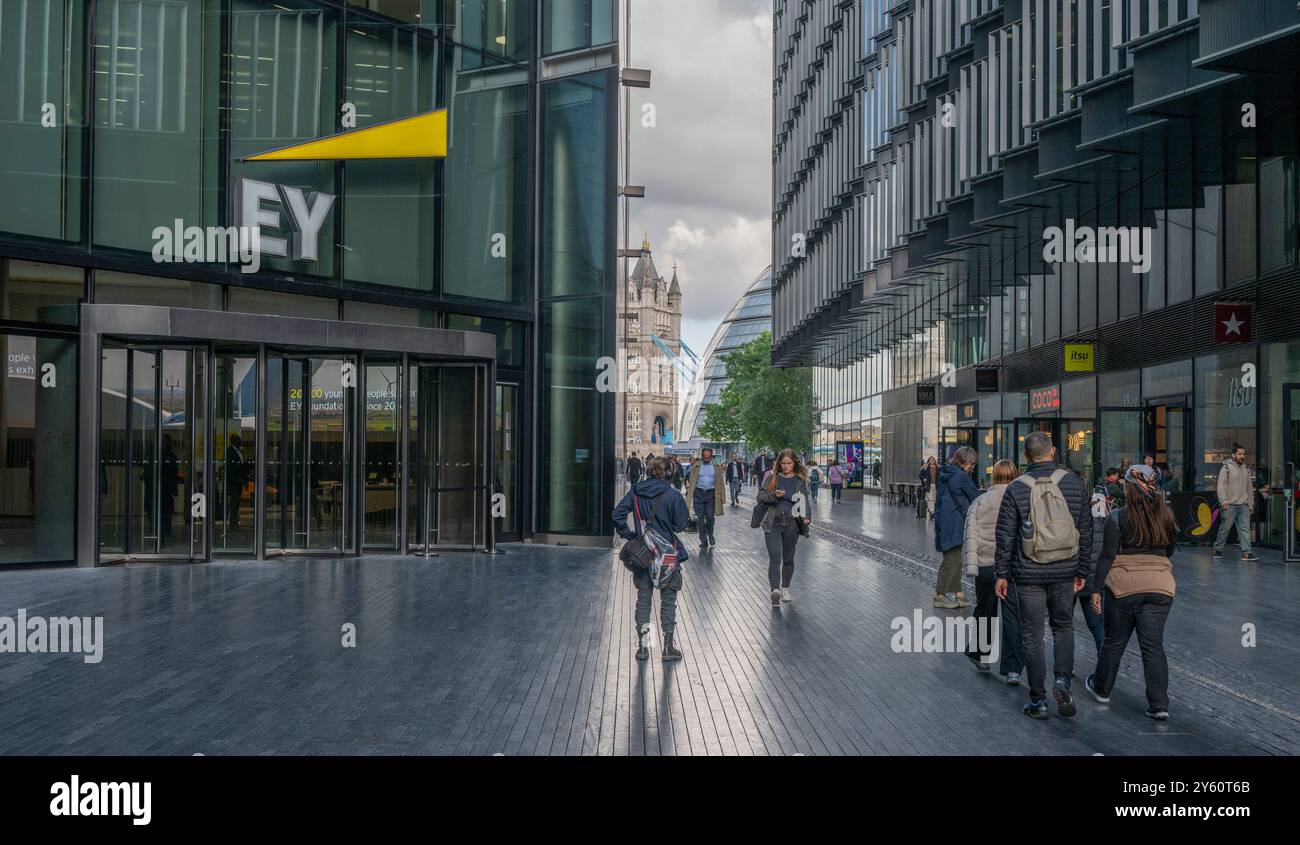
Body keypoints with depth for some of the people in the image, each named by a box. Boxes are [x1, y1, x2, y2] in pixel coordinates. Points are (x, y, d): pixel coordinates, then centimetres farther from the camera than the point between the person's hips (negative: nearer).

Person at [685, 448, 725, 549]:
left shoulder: (715, 466, 4)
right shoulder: (696, 465, 2)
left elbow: (720, 482, 3)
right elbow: (691, 479, -2)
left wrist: (723, 497, -1)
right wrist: (688, 494, -11)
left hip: (711, 493, 0)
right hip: (699, 493, 0)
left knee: (710, 517, 3)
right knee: (700, 518, 0)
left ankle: (710, 536, 29)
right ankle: (704, 542, 7)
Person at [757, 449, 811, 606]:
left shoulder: (800, 480, 4)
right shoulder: (772, 476, 1)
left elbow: (804, 502, 7)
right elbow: (760, 496, 2)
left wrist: (806, 517, -11)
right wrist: (774, 495, -16)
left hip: (791, 524, 2)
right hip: (772, 523, -2)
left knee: (788, 559, 13)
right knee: (775, 558, -15)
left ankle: (785, 589, 30)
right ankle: (775, 591, -26)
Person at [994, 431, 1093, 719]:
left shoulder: (1016, 489, -8)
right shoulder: (1074, 484, -1)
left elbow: (1005, 537, -5)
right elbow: (1085, 531, 3)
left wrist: (1001, 574, 3)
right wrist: (1082, 570, 11)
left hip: (1029, 574, -2)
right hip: (1064, 573, 2)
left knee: (1032, 636, 7)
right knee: (1064, 627, 20)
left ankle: (1038, 701, 11)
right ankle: (1062, 680, 1)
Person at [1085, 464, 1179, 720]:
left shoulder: (1118, 517, -10)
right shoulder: (1166, 517, 2)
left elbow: (1107, 556, -10)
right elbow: (1170, 551, 15)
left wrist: (1097, 589, -4)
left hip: (1123, 587, -3)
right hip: (1159, 588, 3)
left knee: (1114, 641, 13)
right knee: (1154, 646, 5)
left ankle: (1102, 689, 32)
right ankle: (1159, 705, 1)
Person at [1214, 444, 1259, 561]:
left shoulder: (1246, 468, 14)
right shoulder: (1226, 467, -4)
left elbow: (1250, 487, 20)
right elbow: (1221, 485, -10)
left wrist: (1251, 504, 17)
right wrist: (1223, 501, -19)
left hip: (1244, 505, 5)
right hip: (1229, 504, -5)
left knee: (1245, 528, -4)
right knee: (1225, 528, 2)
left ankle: (1246, 552, -8)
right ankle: (1218, 549, 16)